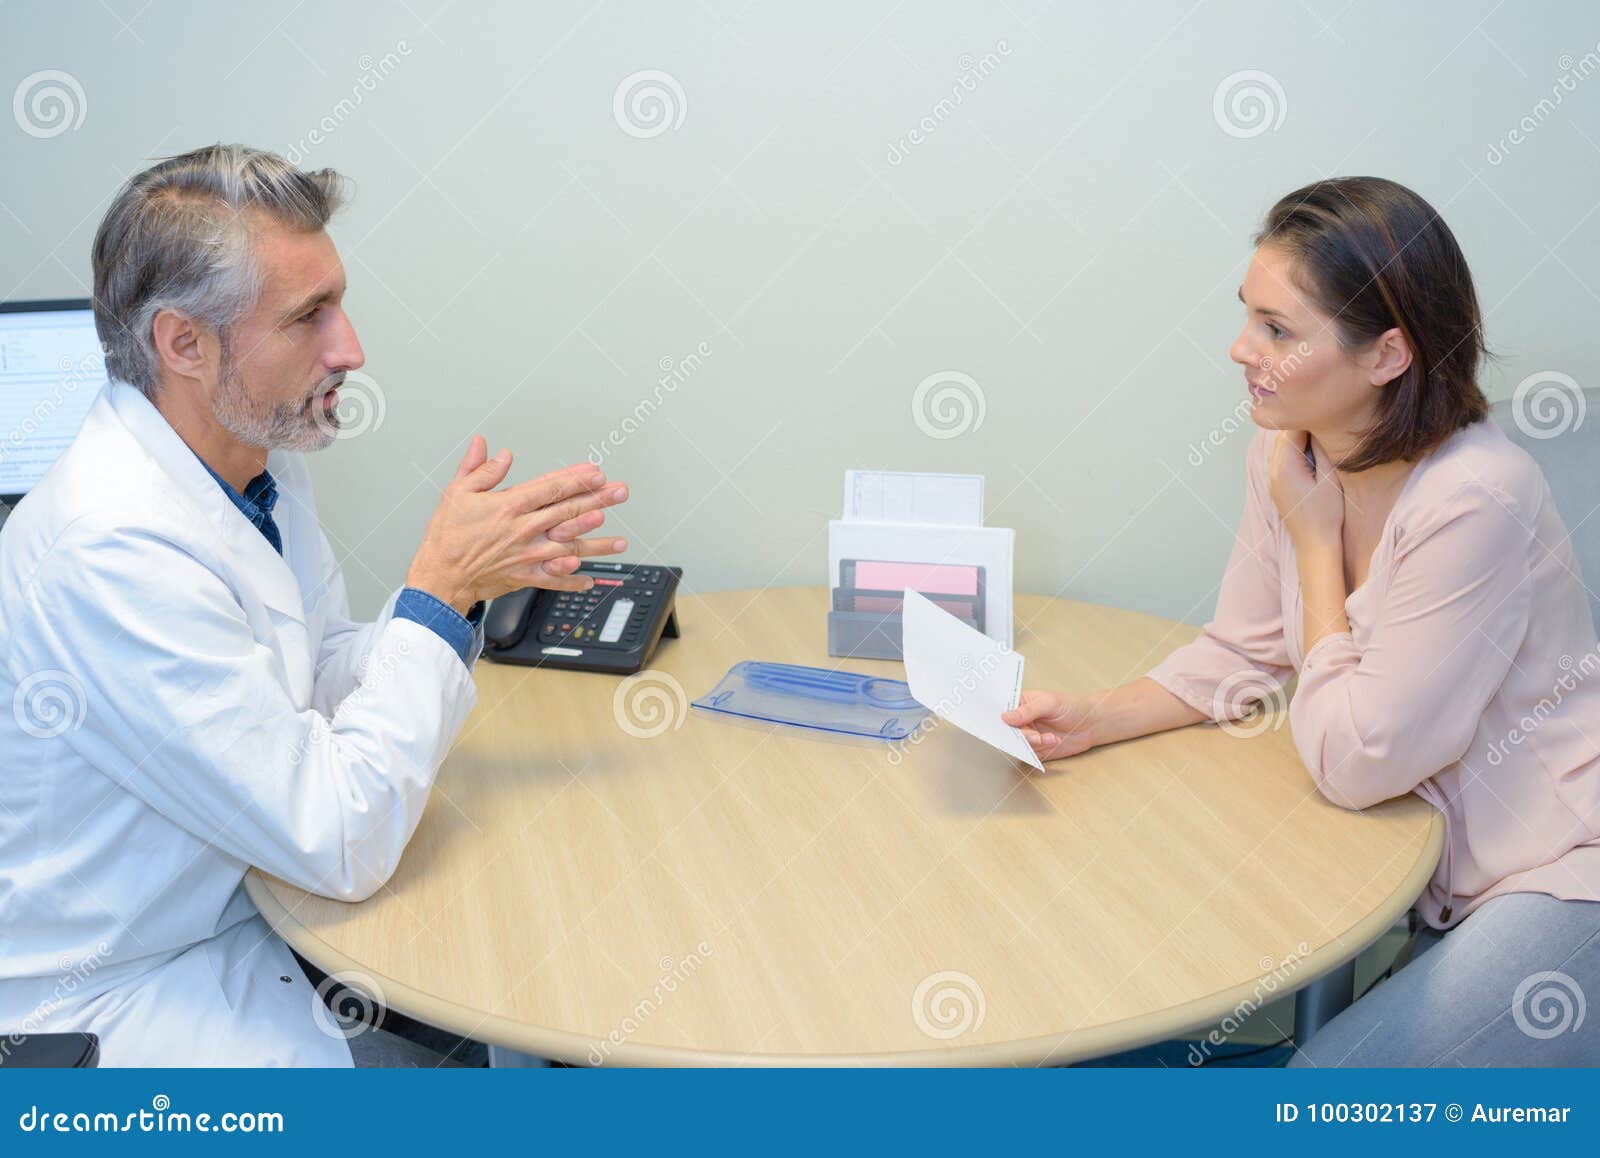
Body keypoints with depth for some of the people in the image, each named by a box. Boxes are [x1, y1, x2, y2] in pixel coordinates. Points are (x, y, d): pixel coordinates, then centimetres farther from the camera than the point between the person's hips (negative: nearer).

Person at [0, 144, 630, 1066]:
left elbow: (326, 679, 6)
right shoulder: (113, 552, -32)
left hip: (240, 902, 8)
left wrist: (473, 580, -10)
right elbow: (343, 842, -29)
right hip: (108, 993, -8)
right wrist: (440, 590, -23)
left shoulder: (258, 457, -3)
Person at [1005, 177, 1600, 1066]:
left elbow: (1354, 764, -21)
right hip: (1442, 868, 7)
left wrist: (1316, 536, -18)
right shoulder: (1291, 451, -4)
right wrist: (1097, 718, -9)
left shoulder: (1474, 500, -27)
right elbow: (1241, 655, 6)